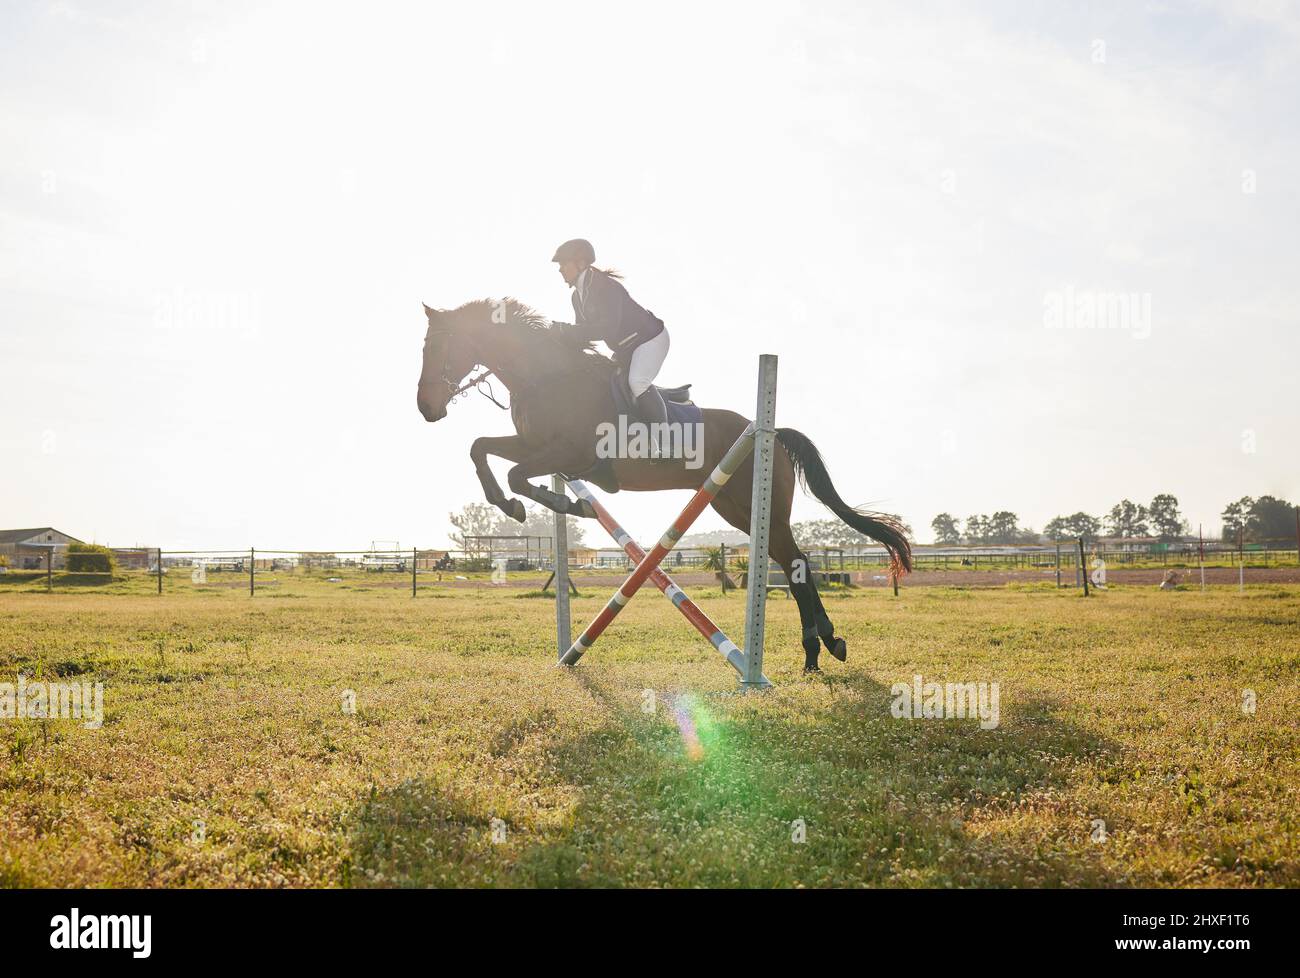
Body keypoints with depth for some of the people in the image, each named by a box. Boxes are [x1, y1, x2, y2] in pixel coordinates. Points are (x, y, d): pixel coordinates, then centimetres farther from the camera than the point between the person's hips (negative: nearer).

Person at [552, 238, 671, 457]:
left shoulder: (606, 286, -25)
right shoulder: (578, 296, 4)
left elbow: (608, 327, -36)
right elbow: (584, 334, 11)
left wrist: (568, 330, -35)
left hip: (650, 338, -10)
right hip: (625, 348, 10)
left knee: (637, 381, -29)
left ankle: (664, 443, -25)